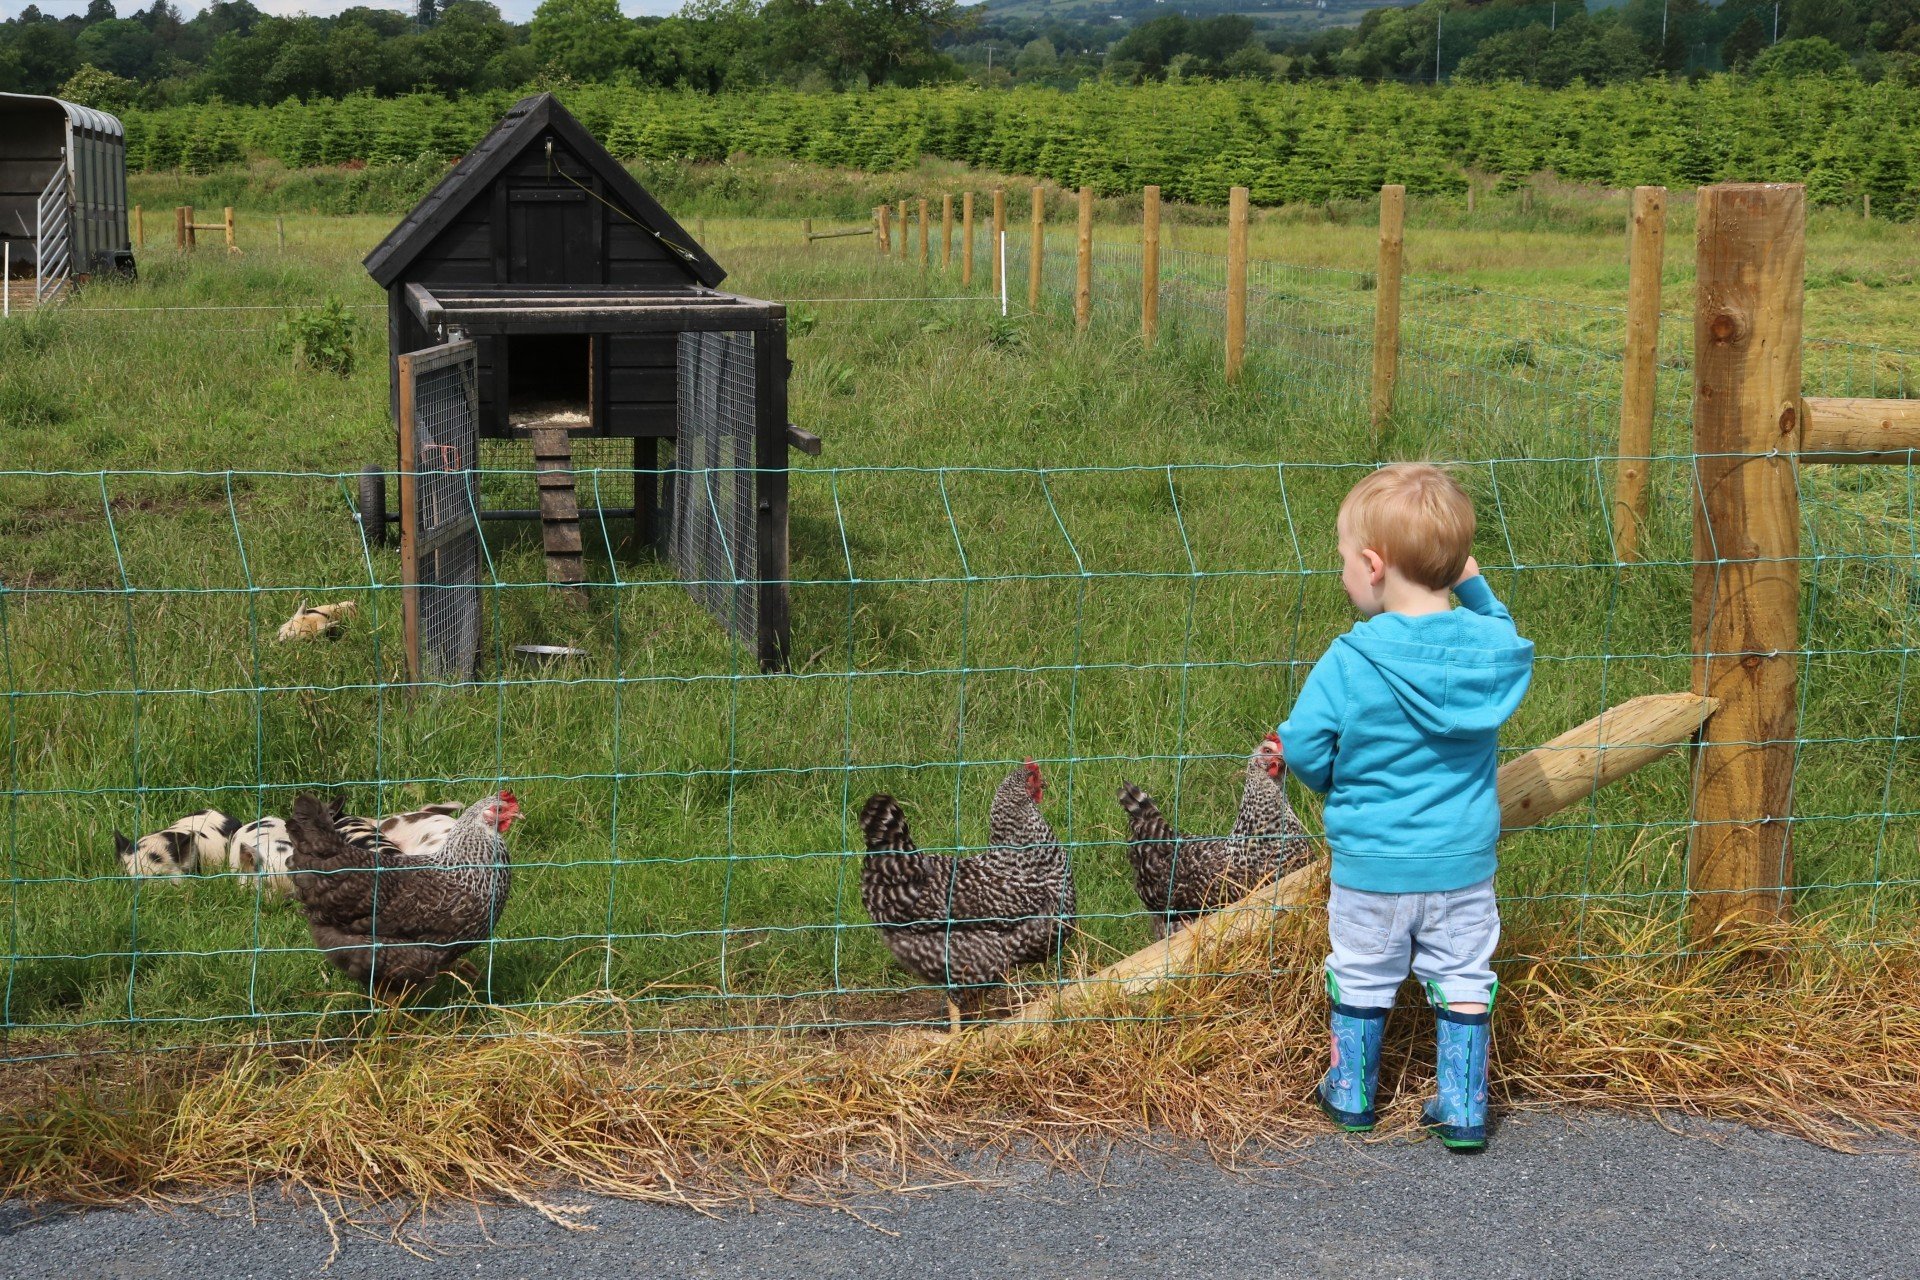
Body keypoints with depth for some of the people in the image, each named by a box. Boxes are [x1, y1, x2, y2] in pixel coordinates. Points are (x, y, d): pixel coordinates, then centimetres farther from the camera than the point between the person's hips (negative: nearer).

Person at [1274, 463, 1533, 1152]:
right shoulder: (1493, 645, -11)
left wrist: (1305, 758, 7)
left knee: (1362, 979, 17)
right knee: (1463, 982, 16)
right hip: (1465, 864, 2)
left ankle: (1351, 1094, 31)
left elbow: (1305, 754, -14)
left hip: (1371, 867, -2)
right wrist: (1474, 588, 11)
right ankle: (1463, 1108, 20)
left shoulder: (1349, 661, -22)